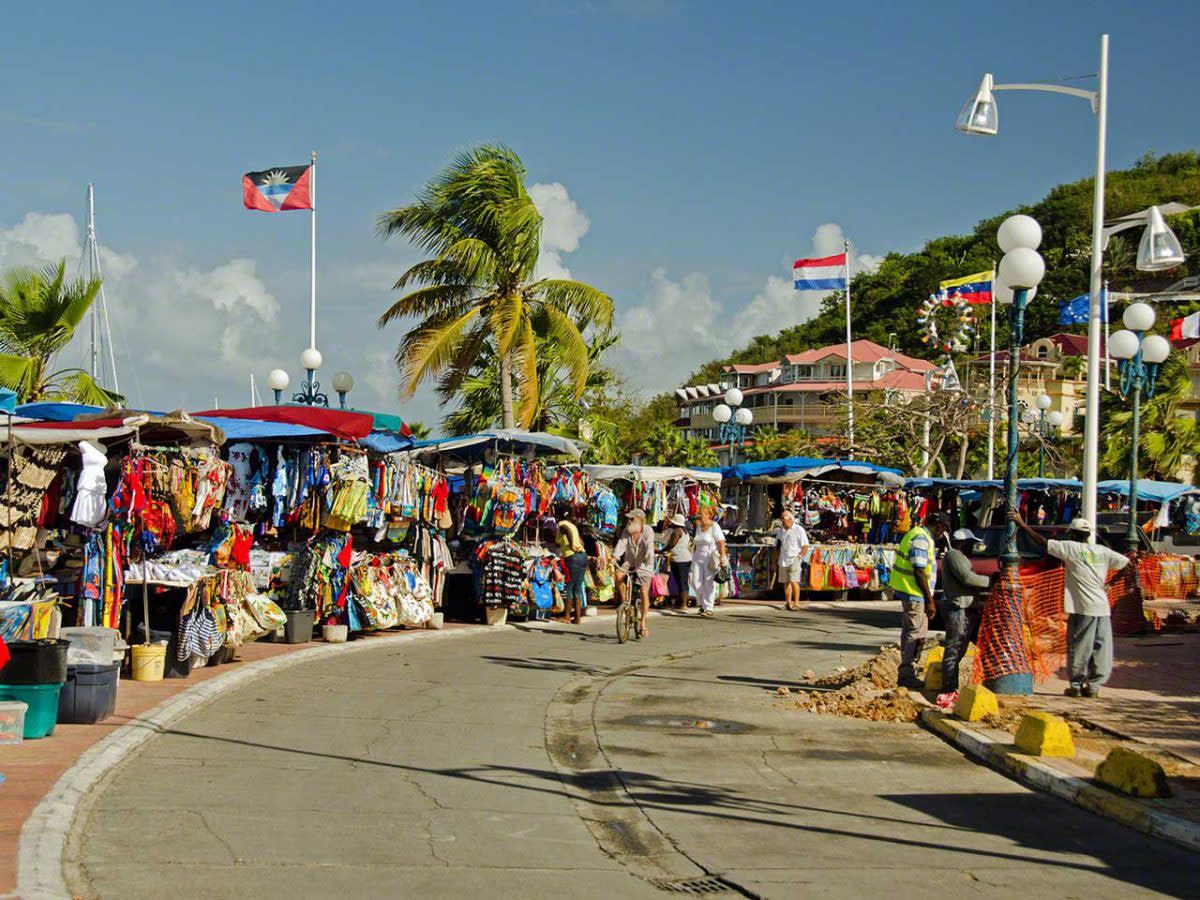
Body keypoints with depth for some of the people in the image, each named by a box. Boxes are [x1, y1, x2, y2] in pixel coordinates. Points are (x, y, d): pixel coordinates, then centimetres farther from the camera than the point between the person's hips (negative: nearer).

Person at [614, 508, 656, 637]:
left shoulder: (647, 531, -14)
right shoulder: (626, 531, -7)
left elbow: (649, 547, -26)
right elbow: (621, 544, -19)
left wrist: (649, 559, -44)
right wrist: (615, 556, -38)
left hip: (643, 565, -3)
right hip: (629, 562, 3)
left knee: (644, 593, -7)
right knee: (619, 574, -29)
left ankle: (643, 624, 2)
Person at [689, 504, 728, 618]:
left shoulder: (714, 527, -6)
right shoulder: (699, 527, 14)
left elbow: (721, 543, -11)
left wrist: (722, 557, -19)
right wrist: (693, 555, 16)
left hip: (711, 558, -6)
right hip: (698, 557, 6)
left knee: (709, 583, -4)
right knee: (696, 582, -2)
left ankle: (708, 608, 3)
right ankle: (702, 603, 16)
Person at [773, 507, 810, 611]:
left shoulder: (798, 529, -5)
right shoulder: (780, 531, 14)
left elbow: (805, 545, -7)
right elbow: (777, 546, 21)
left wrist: (799, 556, -12)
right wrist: (776, 558, 13)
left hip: (794, 560, -6)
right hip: (783, 560, 6)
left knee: (794, 581, -11)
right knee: (786, 582, 8)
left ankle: (796, 603, -8)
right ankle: (788, 602, 14)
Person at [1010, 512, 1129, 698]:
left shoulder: (1071, 548, -3)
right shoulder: (1102, 551, 11)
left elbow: (1042, 542, -4)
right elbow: (1128, 564, 15)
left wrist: (1022, 524, 3)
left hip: (1082, 607, -4)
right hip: (1103, 607, 4)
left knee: (1078, 647, 3)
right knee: (1101, 648, 7)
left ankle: (1076, 685, 7)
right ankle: (1093, 685, 7)